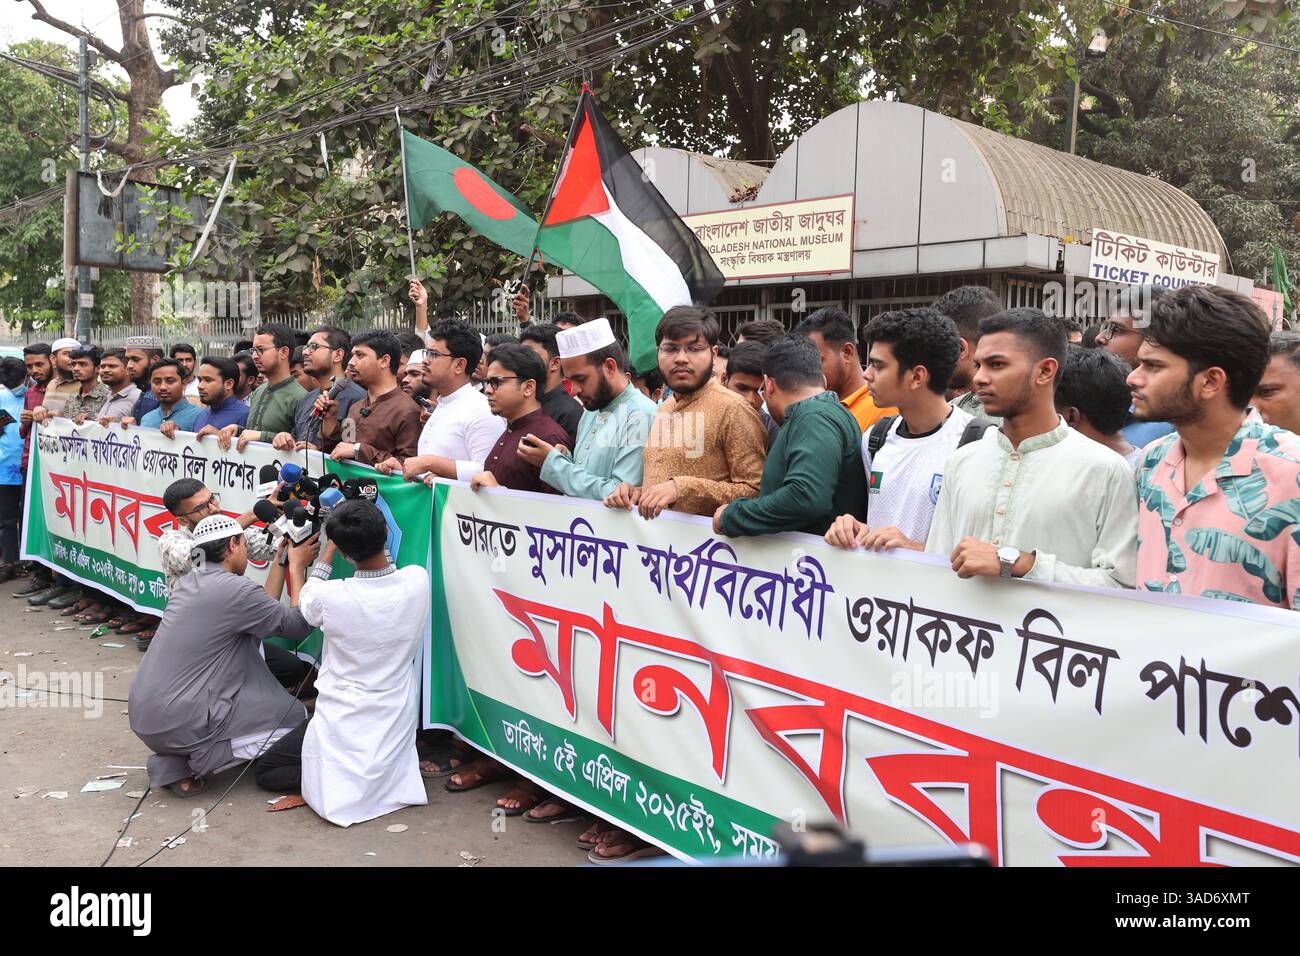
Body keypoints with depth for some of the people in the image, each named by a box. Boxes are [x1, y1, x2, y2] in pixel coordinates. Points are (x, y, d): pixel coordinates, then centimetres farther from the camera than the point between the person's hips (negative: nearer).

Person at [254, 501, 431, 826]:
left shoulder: (331, 597, -23)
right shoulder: (418, 581, -16)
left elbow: (306, 603, 4)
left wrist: (329, 549, 14)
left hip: (343, 727, -4)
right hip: (398, 729, 4)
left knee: (264, 770, 17)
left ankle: (322, 782, -6)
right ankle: (393, 771, 9)